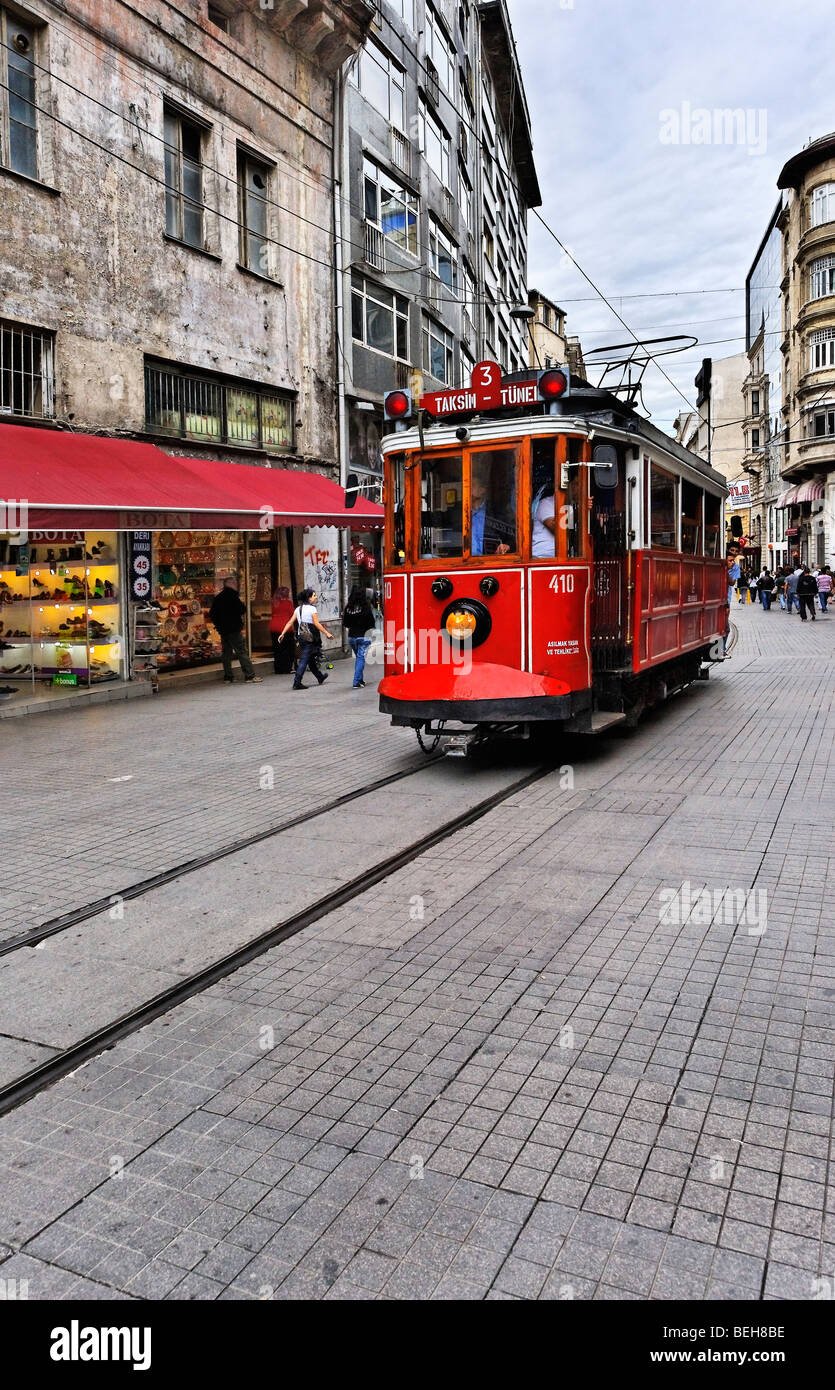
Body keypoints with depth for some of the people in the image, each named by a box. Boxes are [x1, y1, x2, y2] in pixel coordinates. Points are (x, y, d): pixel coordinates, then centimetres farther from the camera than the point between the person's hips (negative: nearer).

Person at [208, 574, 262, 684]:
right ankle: (250, 676, -9)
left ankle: (228, 676, 14)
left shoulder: (217, 597, 12)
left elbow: (212, 614, 14)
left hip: (222, 630, 7)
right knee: (242, 652, -7)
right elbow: (242, 610, -16)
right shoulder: (232, 595, -11)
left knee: (226, 653, 12)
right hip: (234, 629, -7)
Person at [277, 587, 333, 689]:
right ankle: (297, 683, -10)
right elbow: (316, 624, -15)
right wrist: (327, 633, -9)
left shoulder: (298, 609, 9)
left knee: (311, 659, 19)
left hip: (301, 637, 8)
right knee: (304, 660, -7)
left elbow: (290, 623, 6)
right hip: (310, 638, -8)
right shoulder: (312, 608, -11)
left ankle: (320, 678, 35)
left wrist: (282, 634, 7)